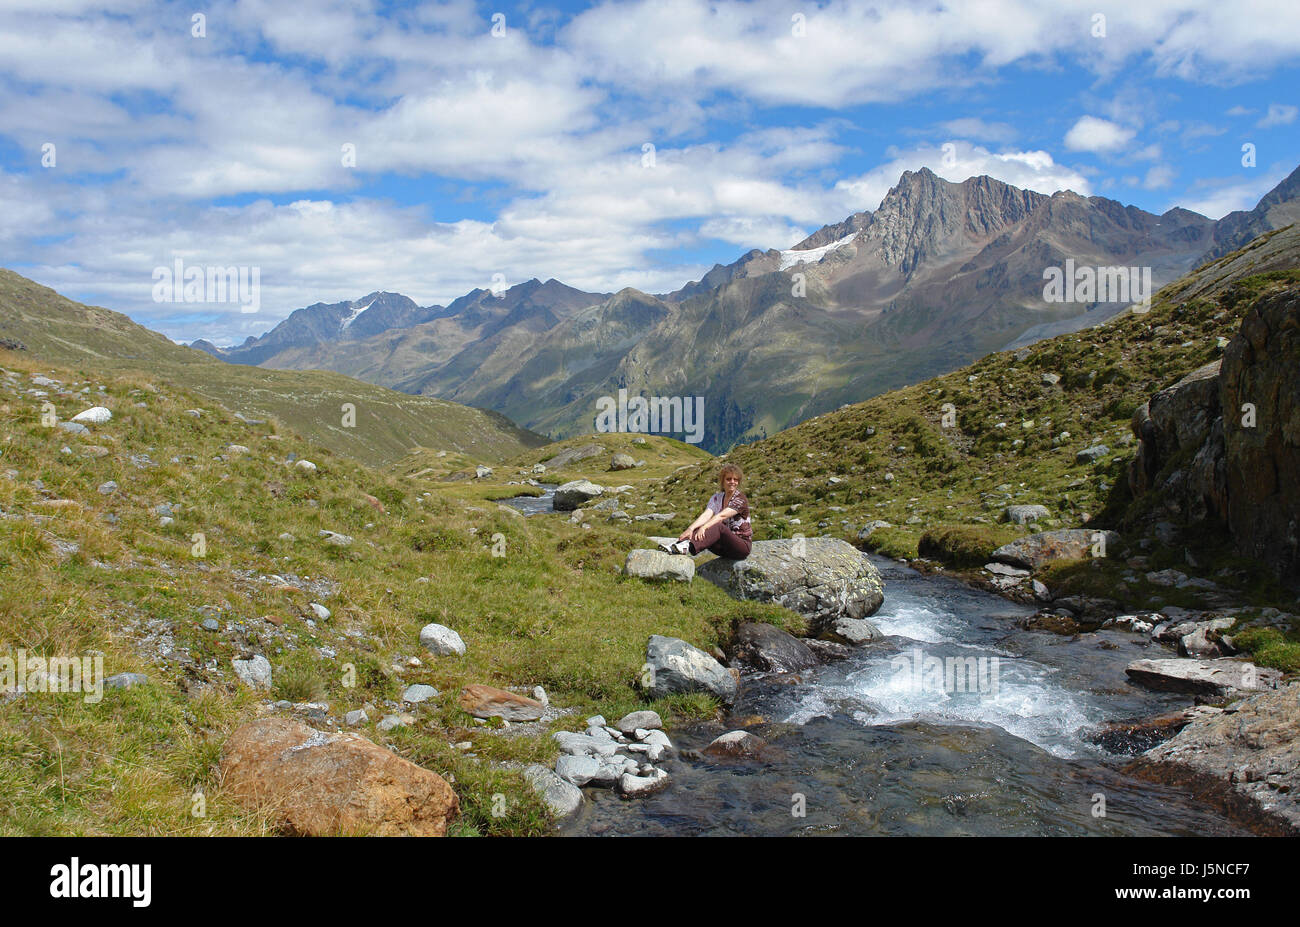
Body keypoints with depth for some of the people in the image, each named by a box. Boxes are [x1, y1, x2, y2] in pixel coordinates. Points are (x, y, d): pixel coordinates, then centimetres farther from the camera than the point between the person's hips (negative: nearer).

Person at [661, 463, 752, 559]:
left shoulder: (741, 499, -11)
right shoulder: (717, 498, 7)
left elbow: (721, 516, -26)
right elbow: (706, 515, -12)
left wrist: (703, 527, -41)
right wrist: (691, 528, -31)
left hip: (742, 545, -6)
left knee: (718, 526, -34)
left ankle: (687, 547, -57)